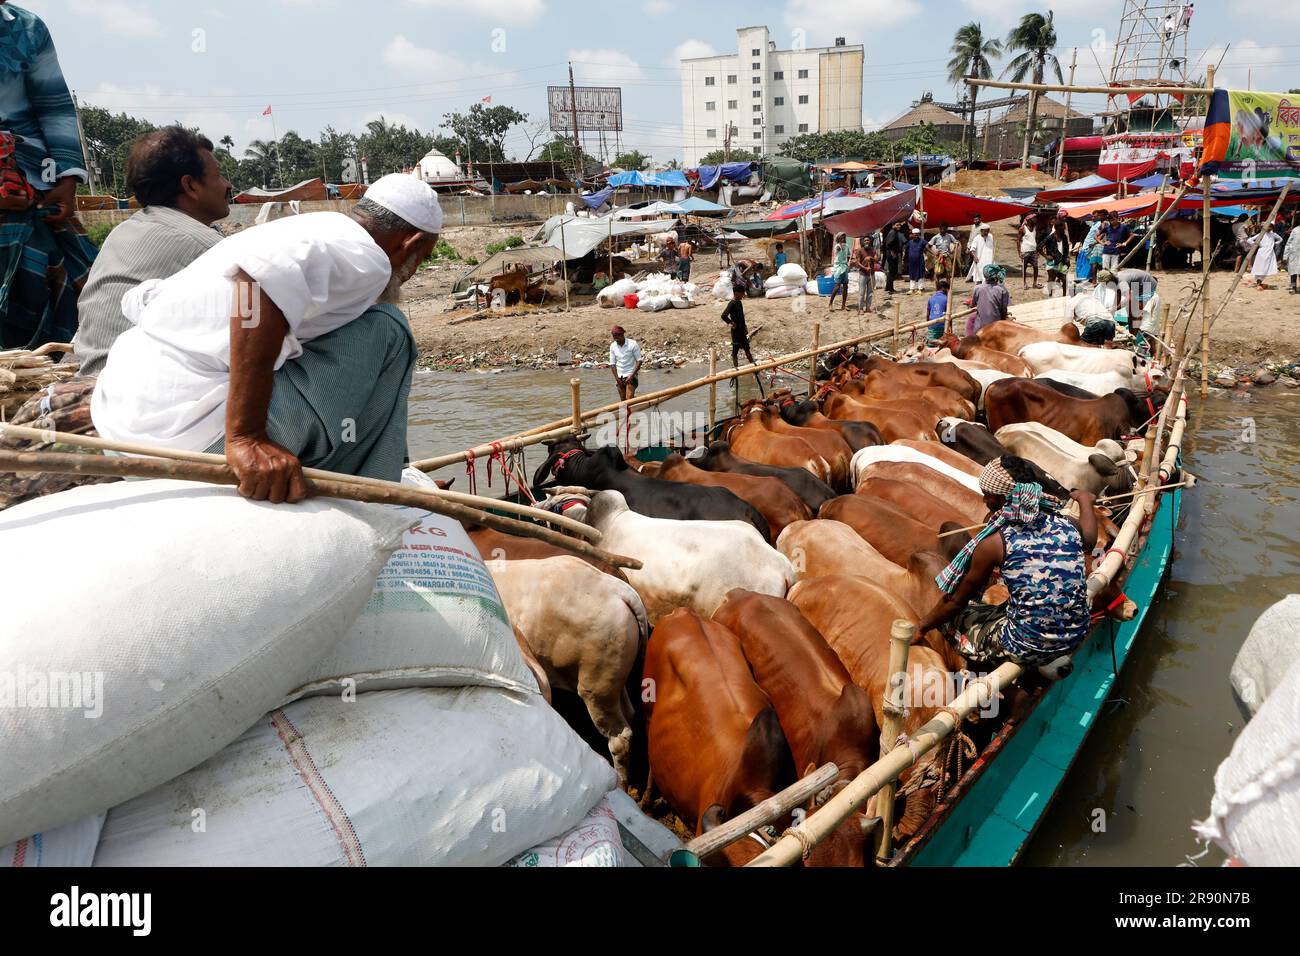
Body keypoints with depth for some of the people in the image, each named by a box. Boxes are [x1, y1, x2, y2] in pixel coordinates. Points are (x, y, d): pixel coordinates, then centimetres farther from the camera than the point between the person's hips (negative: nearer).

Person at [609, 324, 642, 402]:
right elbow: (612, 363, 6)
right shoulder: (613, 346, 3)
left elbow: (639, 361, -8)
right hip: (619, 377, 4)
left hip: (631, 376, -4)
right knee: (623, 400, 6)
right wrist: (617, 378, -4)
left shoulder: (632, 344, -10)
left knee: (629, 399, -16)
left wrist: (632, 376, -15)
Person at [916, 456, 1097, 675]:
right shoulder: (1067, 525, -3)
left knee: (953, 616, 15)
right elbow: (1089, 540, 24)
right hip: (1077, 638, 5)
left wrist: (922, 626, 11)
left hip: (1028, 648, -5)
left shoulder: (994, 543, -15)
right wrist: (1085, 500, 42)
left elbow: (955, 602, -5)